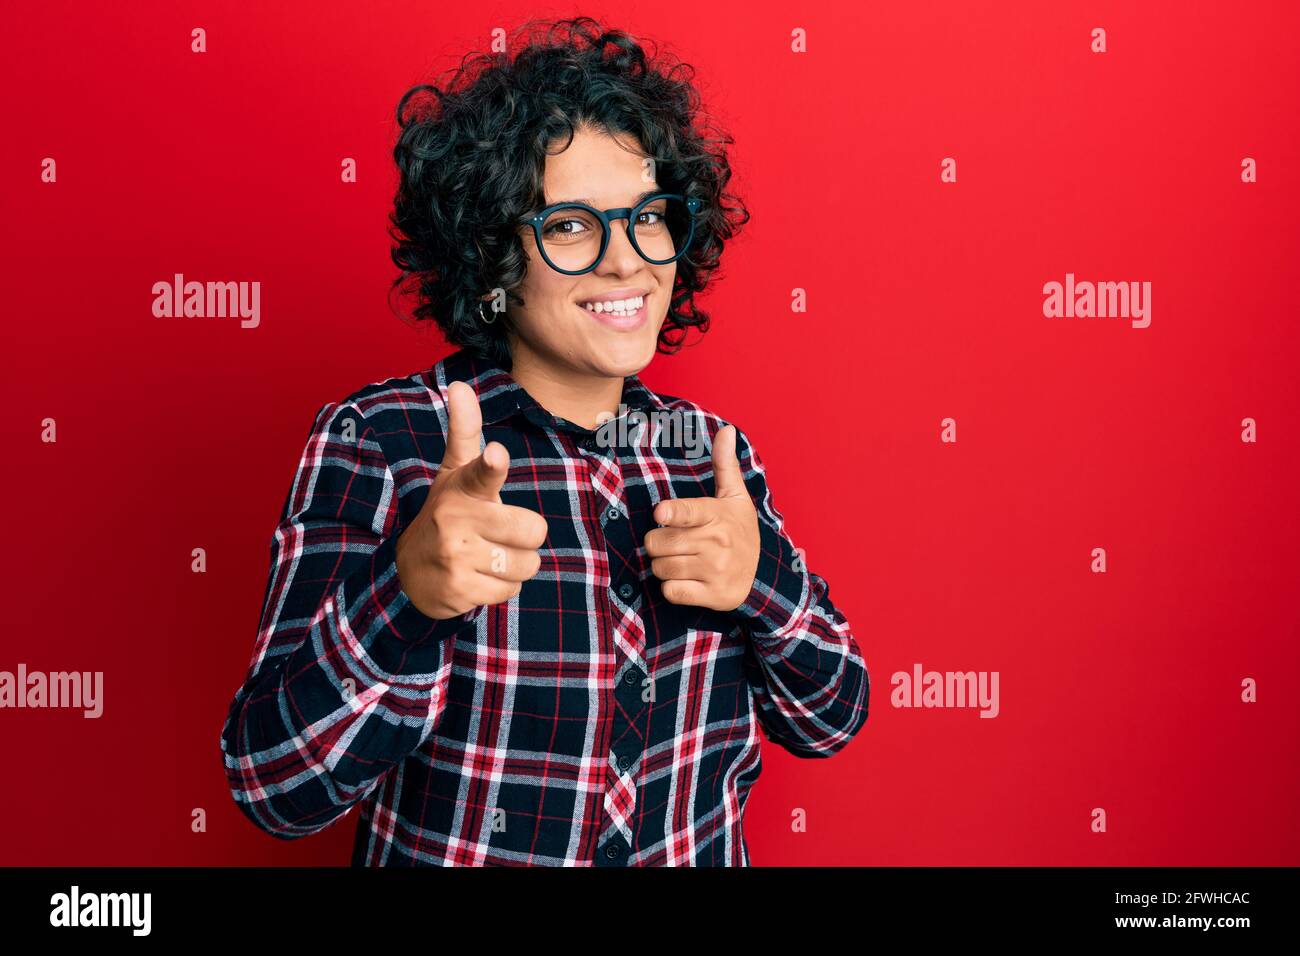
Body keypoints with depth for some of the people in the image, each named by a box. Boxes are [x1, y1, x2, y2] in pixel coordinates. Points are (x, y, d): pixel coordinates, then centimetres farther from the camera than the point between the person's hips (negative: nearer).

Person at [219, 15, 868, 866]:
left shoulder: (711, 453, -6)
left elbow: (830, 722, -2)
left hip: (700, 854, 4)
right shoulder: (373, 442, -18)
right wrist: (407, 596, -39)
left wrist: (765, 582, -21)